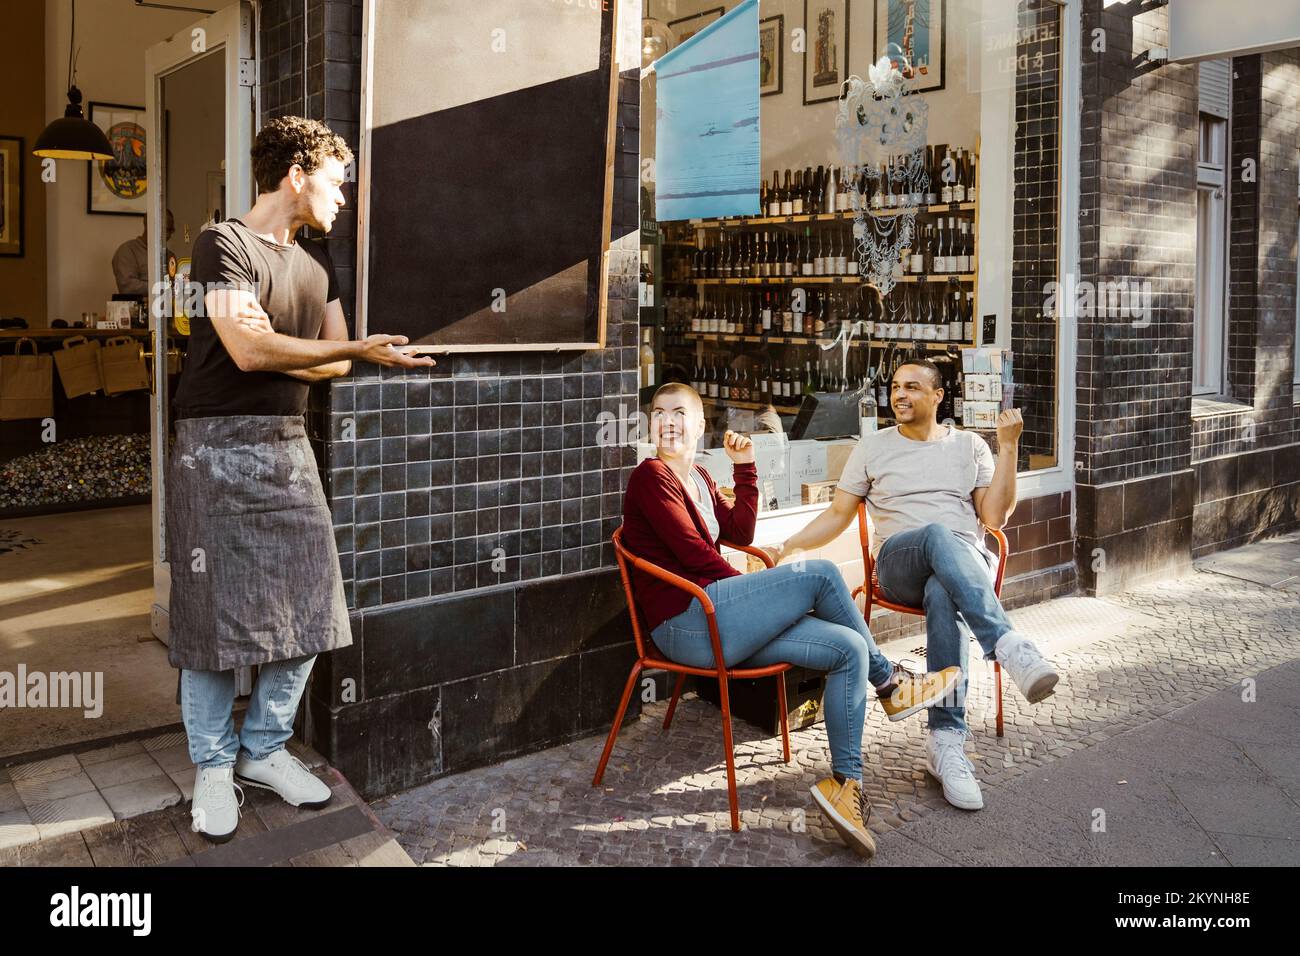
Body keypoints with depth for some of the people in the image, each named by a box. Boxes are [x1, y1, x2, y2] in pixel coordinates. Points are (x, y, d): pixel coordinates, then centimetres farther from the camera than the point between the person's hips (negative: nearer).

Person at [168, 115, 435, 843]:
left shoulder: (317, 262, 15)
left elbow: (334, 362, 11)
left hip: (289, 447, 7)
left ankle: (264, 749, 20)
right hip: (220, 449, -6)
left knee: (309, 609, 4)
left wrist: (276, 358, -9)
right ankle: (214, 765, 15)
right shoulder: (224, 244, -7)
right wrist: (359, 349, -13)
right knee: (216, 612, -1)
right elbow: (249, 349, -19)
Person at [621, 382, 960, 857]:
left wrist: (745, 467, 11)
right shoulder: (651, 476, -6)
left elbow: (740, 532, 17)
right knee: (820, 573, -18)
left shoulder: (698, 477, 22)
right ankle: (889, 683, 2)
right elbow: (693, 553, -12)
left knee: (849, 651, -4)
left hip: (716, 621, 9)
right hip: (686, 622, -9)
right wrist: (752, 591, -2)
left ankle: (845, 782, -4)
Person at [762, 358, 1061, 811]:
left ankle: (946, 740, -43)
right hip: (899, 565, 0)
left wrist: (1008, 447, 0)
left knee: (943, 596, -39)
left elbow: (994, 516, 8)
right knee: (938, 536, -39)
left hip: (969, 565, 1)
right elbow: (838, 515, 14)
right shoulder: (872, 447, 16)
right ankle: (1010, 647, -52)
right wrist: (786, 547, 1)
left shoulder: (969, 445, 17)